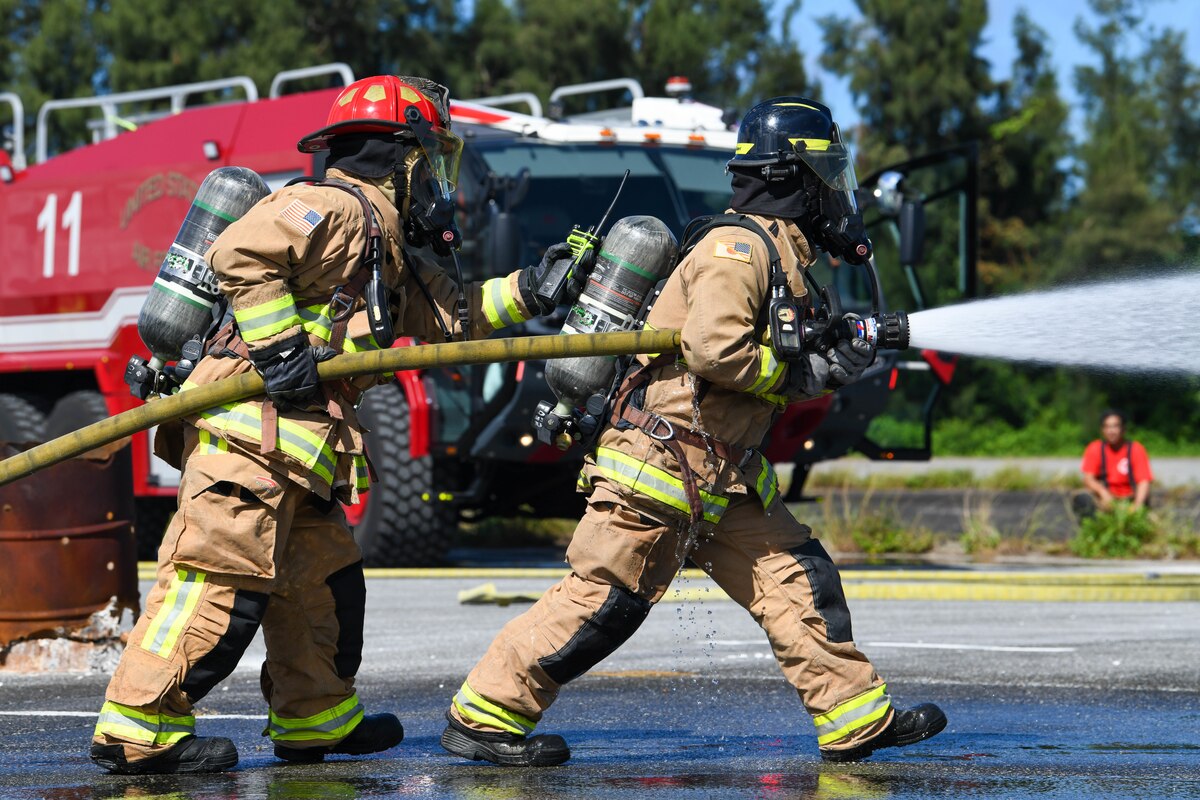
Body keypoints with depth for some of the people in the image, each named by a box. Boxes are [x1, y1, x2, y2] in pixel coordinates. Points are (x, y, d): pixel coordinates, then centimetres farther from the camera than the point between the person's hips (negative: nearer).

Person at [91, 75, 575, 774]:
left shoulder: (384, 246, 24)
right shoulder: (336, 210, -8)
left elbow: (450, 315, 31)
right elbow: (240, 252, -21)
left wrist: (528, 291, 21)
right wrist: (280, 344, -22)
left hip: (296, 450, 11)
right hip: (251, 430, -11)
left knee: (327, 577, 17)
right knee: (224, 579, -13)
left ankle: (318, 720, 29)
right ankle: (138, 728, -11)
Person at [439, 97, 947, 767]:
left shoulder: (783, 257, 16)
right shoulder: (741, 246, -14)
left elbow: (773, 354, 18)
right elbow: (713, 347, -27)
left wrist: (840, 353, 0)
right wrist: (803, 375, -16)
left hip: (725, 476, 10)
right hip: (662, 461, -10)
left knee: (799, 578, 5)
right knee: (603, 599, -7)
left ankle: (858, 719, 9)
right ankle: (483, 716, 1)